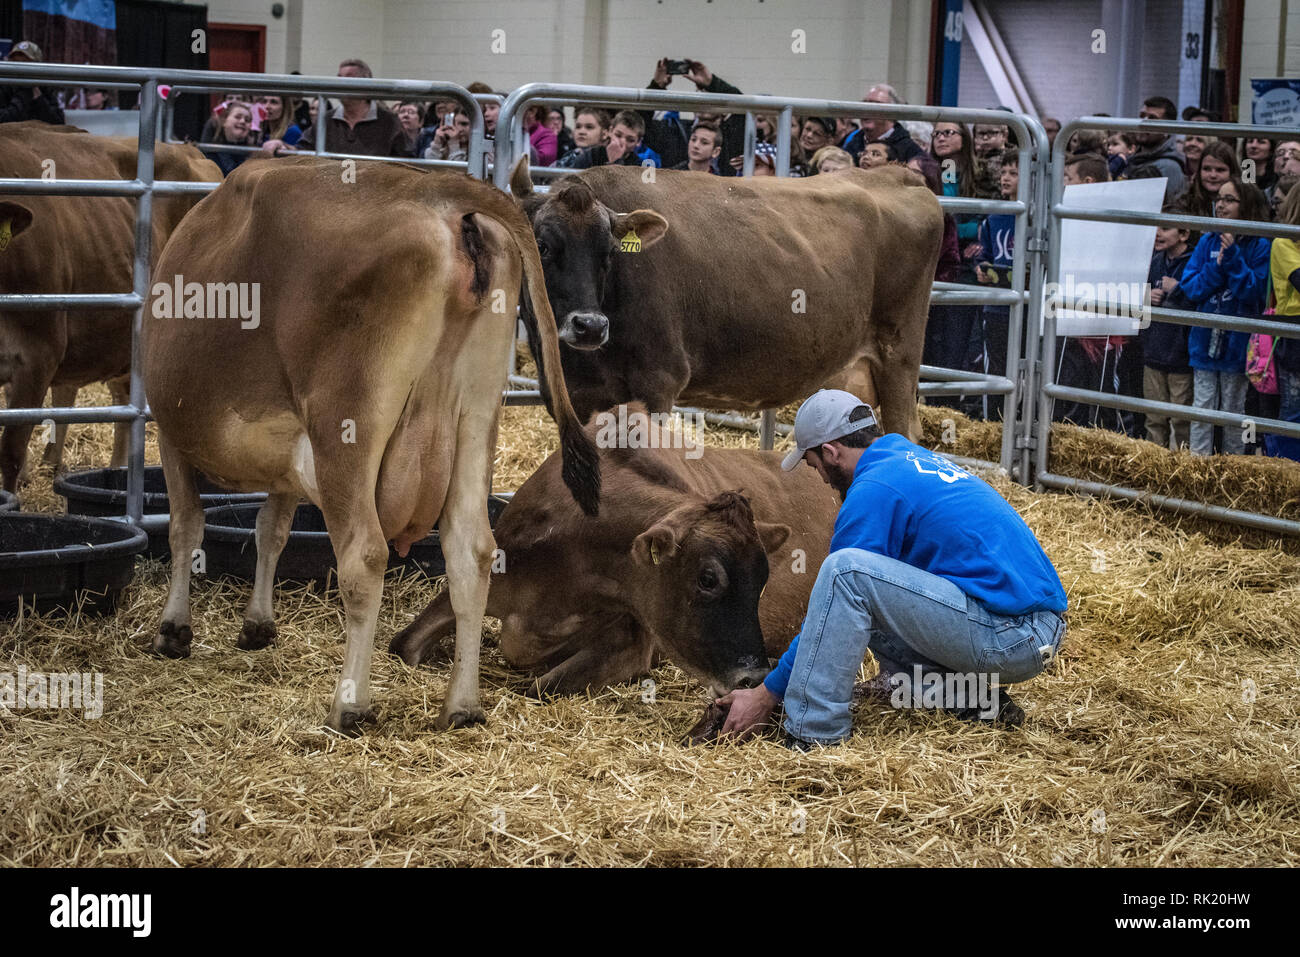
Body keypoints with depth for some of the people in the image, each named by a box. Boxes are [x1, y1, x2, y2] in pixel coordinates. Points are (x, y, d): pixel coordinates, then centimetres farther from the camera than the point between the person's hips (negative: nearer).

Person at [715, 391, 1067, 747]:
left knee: (847, 571, -17)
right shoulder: (916, 458, 21)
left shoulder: (875, 488, -9)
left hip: (1007, 641, -10)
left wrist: (767, 694, 2)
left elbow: (835, 598, -5)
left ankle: (813, 735, -16)